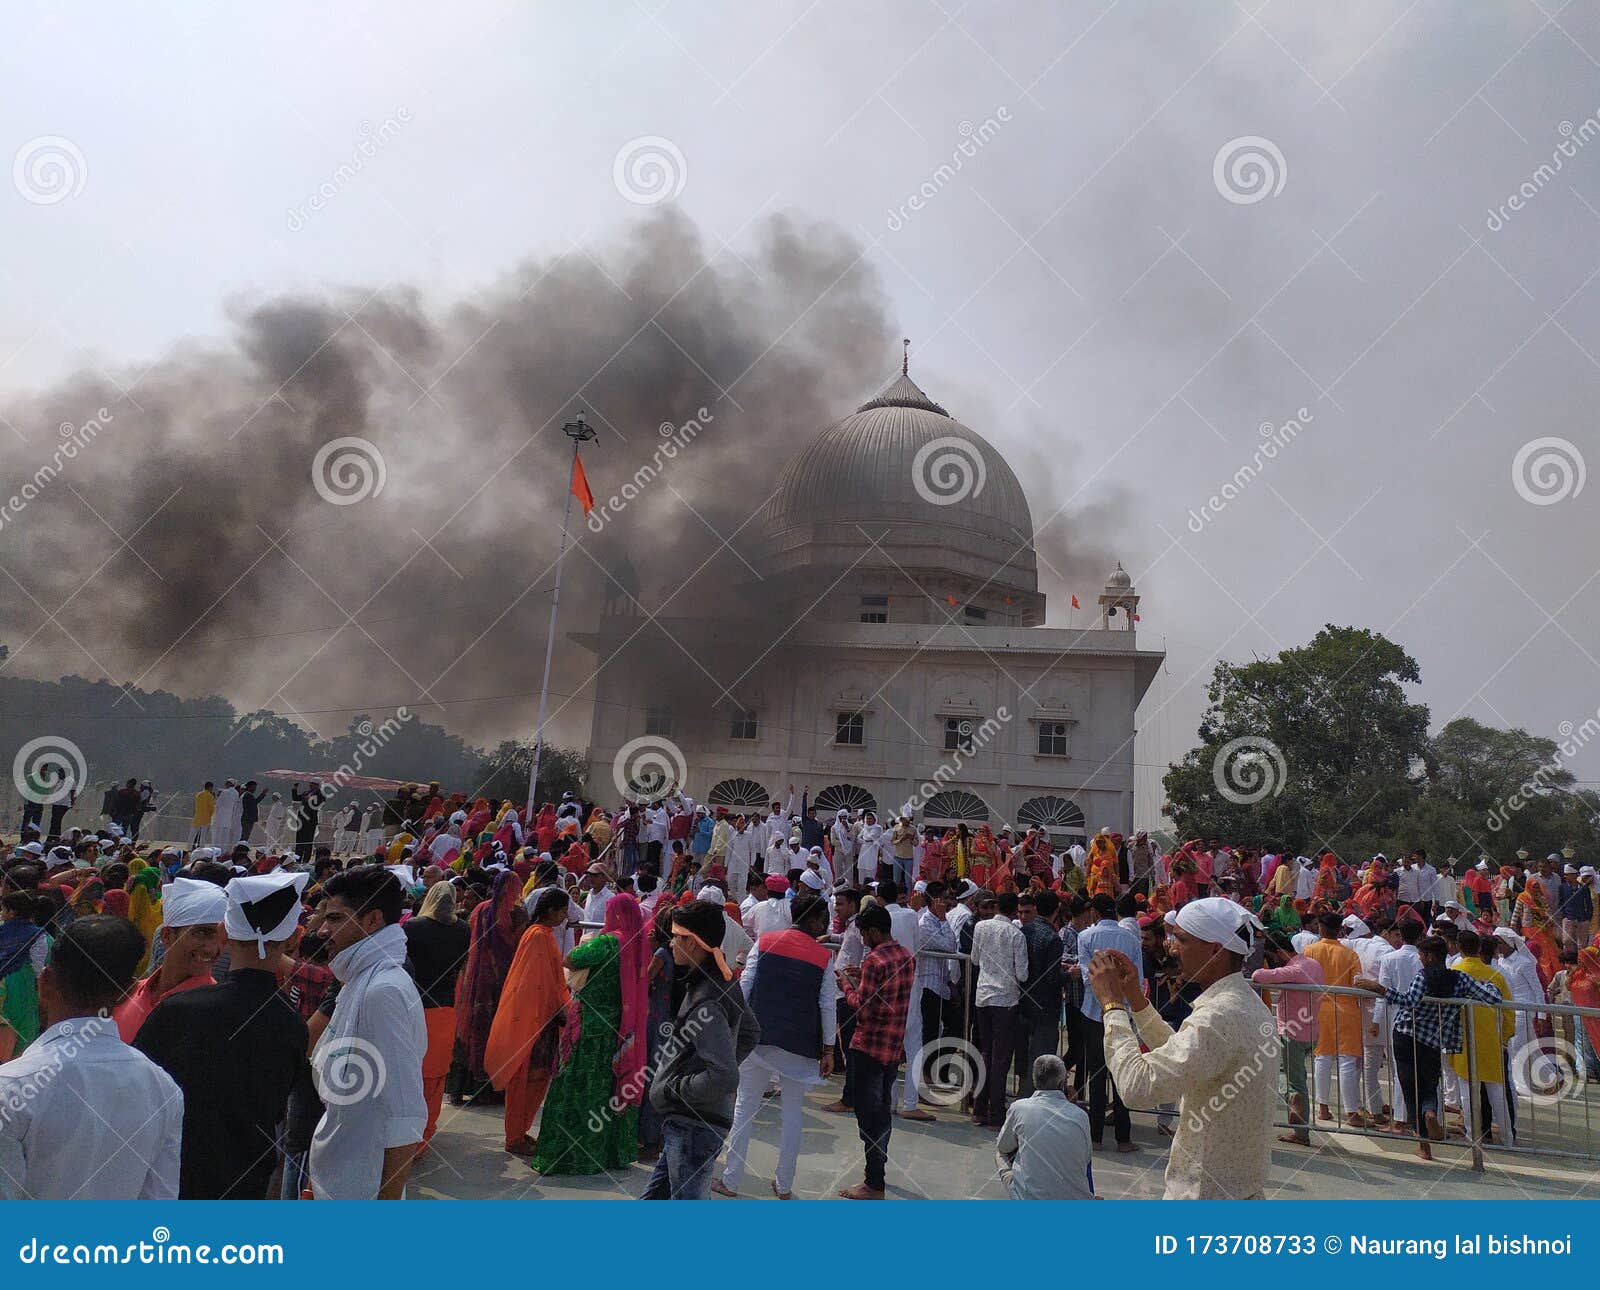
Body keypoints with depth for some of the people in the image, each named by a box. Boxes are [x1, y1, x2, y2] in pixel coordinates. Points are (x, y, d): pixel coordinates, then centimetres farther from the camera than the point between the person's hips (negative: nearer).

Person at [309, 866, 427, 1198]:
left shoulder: (384, 991, -21)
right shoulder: (359, 982, 8)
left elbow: (406, 1118, -23)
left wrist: (388, 1200, -20)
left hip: (361, 1193, -8)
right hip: (333, 1184, 8)